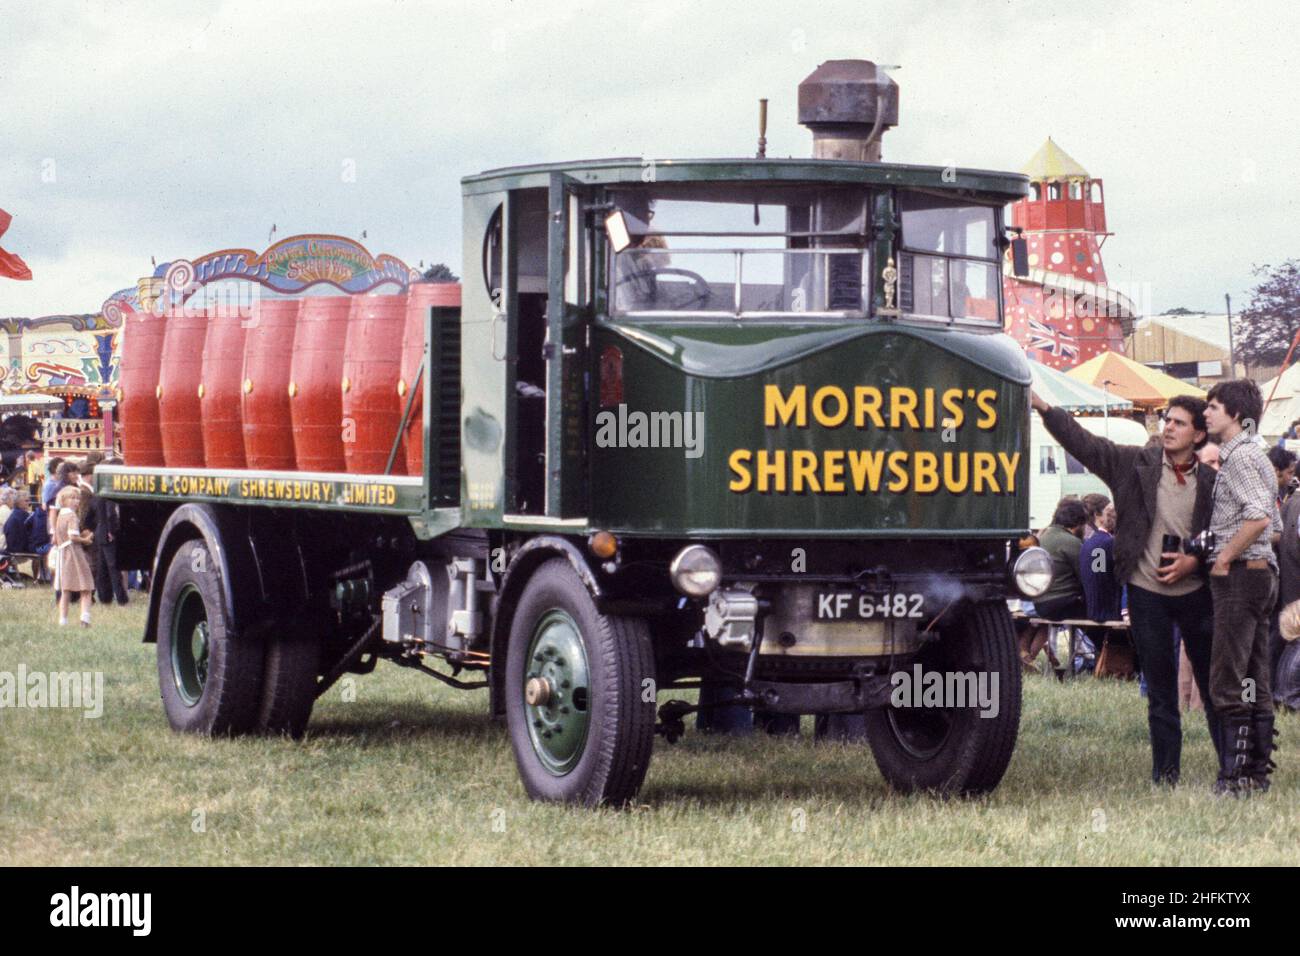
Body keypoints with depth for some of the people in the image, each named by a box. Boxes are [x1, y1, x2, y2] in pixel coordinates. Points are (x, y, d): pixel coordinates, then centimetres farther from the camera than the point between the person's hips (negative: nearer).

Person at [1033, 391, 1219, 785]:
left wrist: (1194, 560, -11)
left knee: (1213, 682, 5)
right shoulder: (1137, 464, 0)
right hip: (1146, 591, 0)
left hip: (1194, 590, 0)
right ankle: (1166, 772, 14)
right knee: (1160, 689, 7)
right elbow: (1083, 443, -6)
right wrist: (1043, 407, -16)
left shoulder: (1209, 482, 1)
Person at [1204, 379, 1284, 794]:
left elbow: (1259, 516, -26)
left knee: (1228, 682, -10)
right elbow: (1275, 525, 23)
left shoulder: (1240, 456, -12)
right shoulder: (1254, 456, 19)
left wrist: (1226, 557, -16)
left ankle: (1235, 774, -11)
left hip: (1239, 574, -10)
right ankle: (1258, 770, 15)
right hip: (1262, 572, 10)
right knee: (1255, 684, 12)